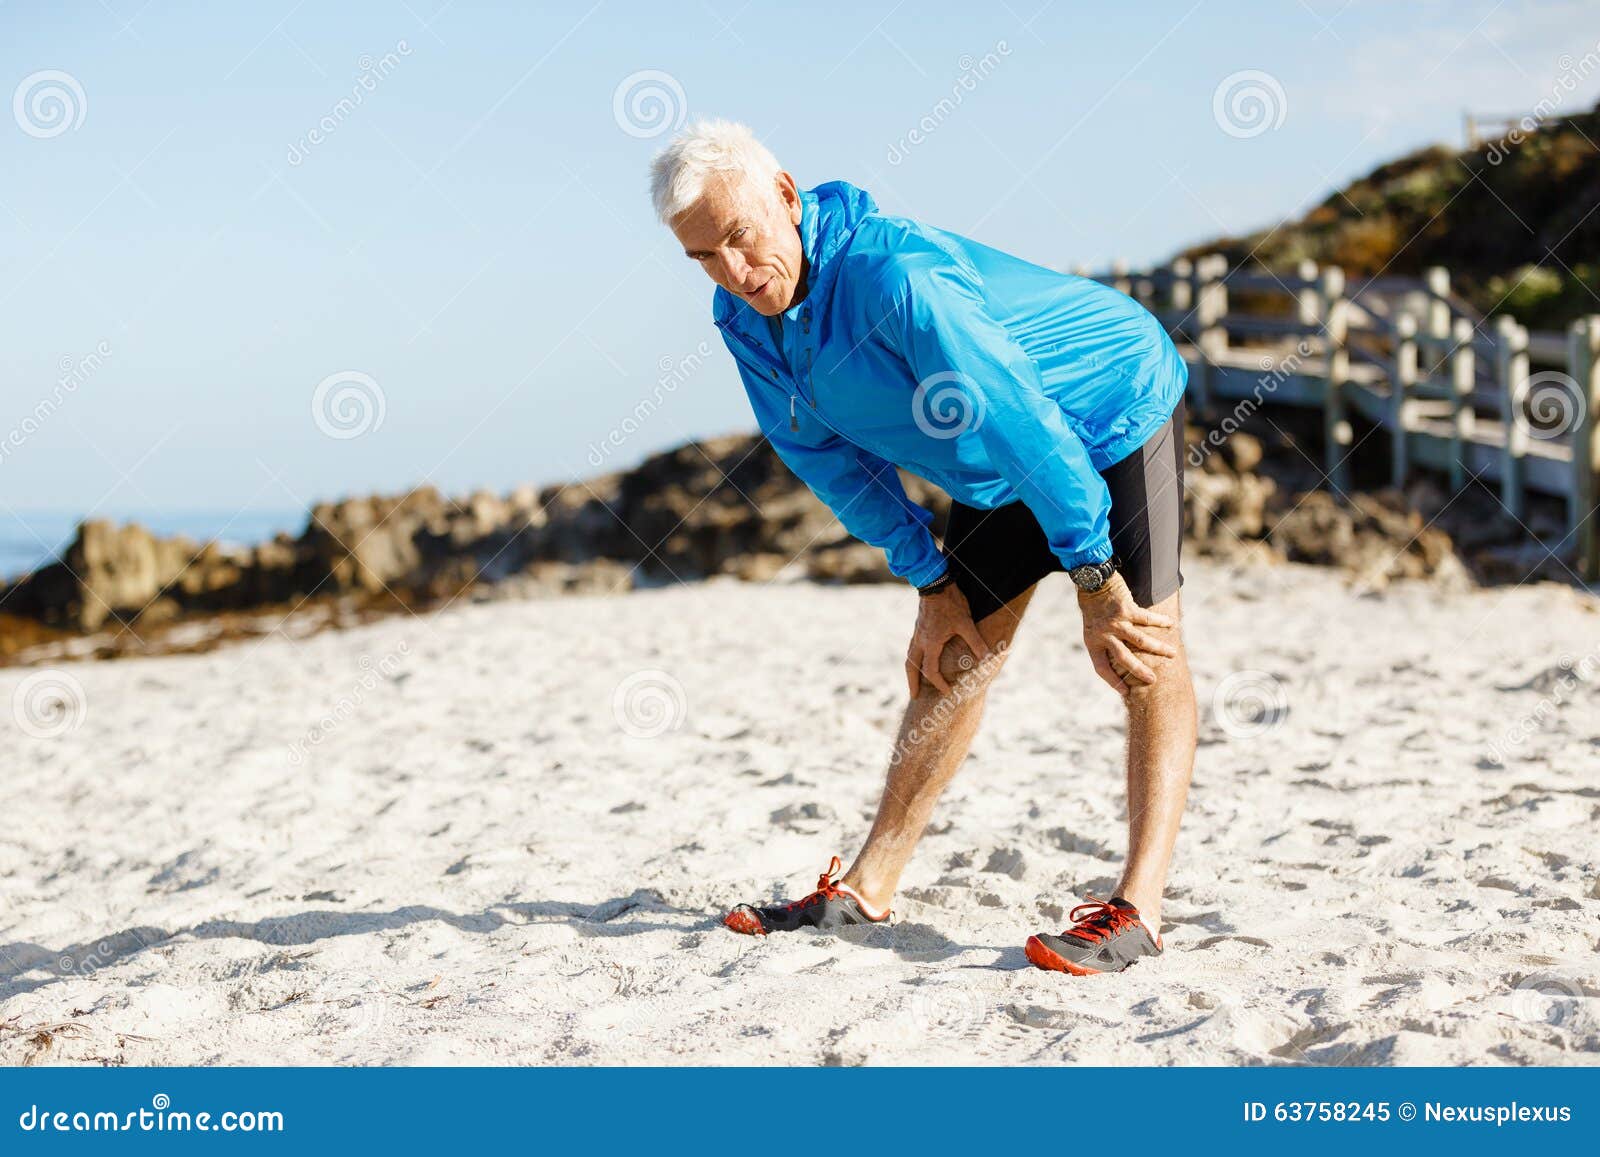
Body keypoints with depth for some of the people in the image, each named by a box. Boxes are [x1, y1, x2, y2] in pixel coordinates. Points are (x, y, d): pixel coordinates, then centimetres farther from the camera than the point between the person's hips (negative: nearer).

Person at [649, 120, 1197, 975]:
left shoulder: (895, 274, -38)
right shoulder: (744, 317, -12)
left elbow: (1023, 420, -35)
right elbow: (828, 456, 0)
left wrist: (1093, 579, -28)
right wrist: (931, 583, -2)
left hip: (1112, 408, -7)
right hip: (995, 467, 7)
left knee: (1144, 650, -18)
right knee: (958, 654, 10)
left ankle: (1137, 909, -21)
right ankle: (867, 889, 15)